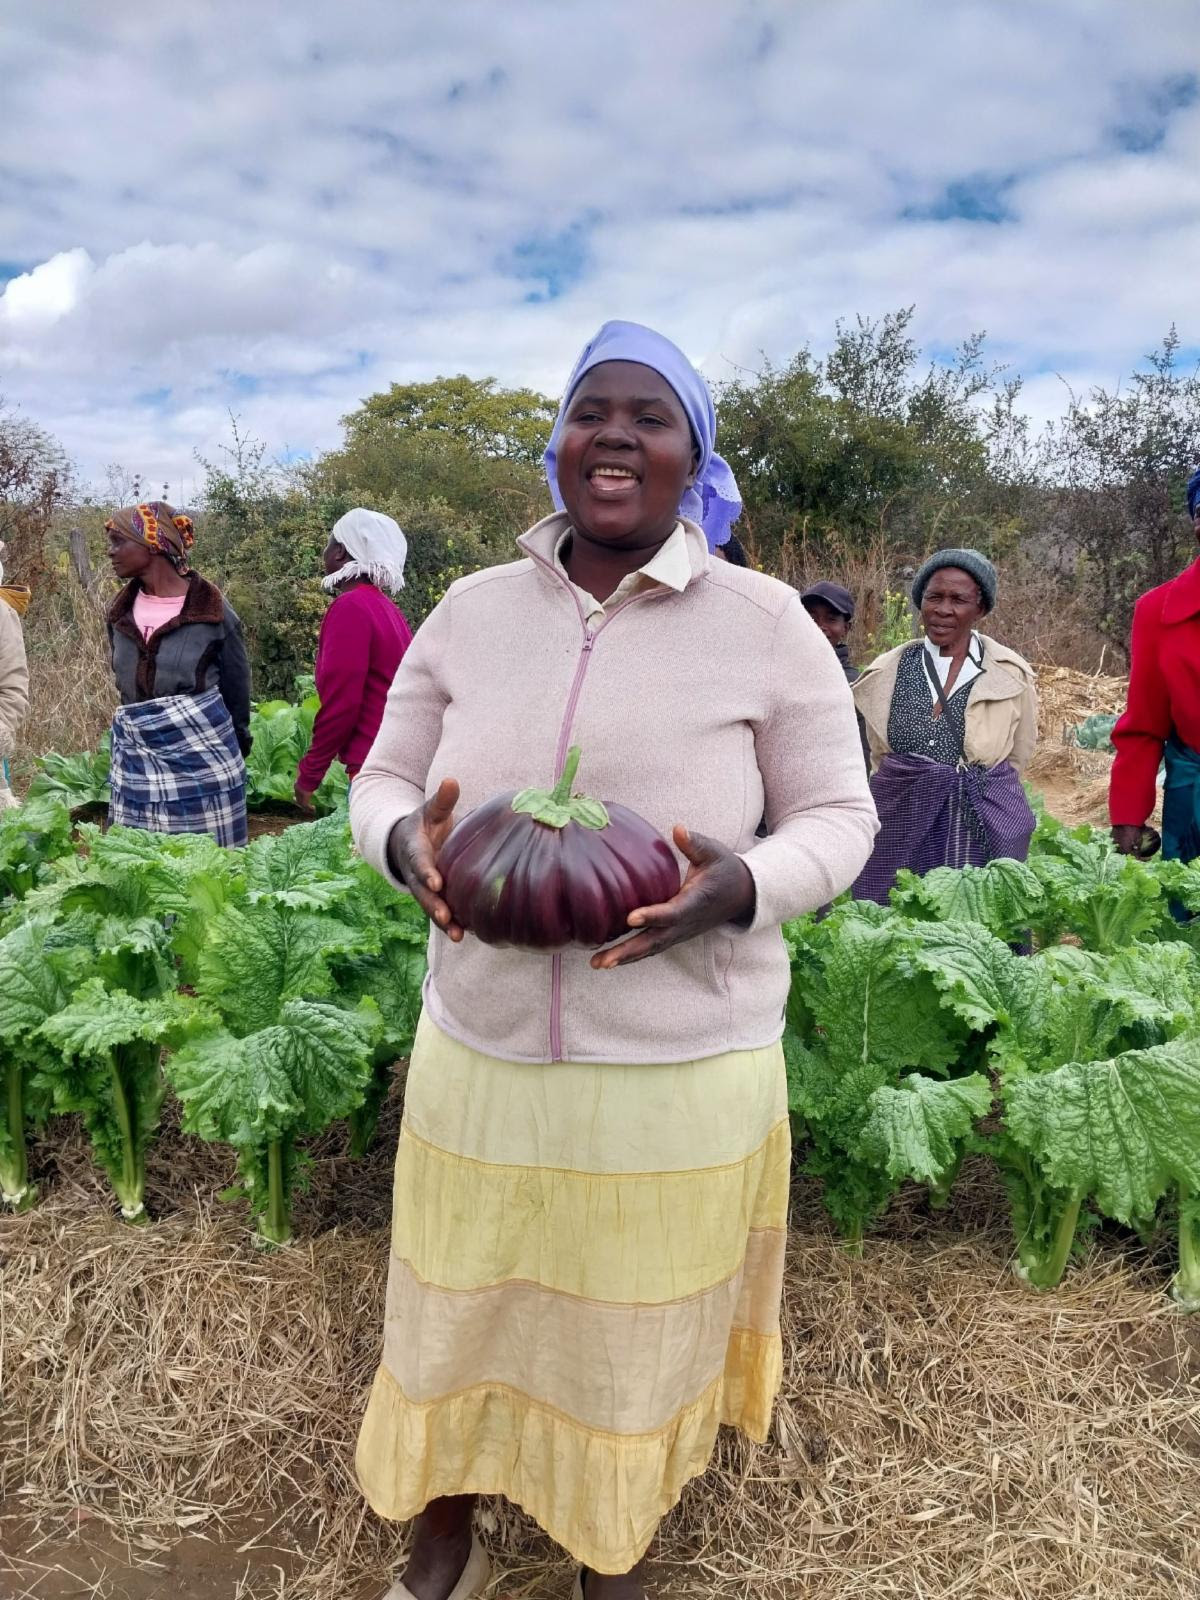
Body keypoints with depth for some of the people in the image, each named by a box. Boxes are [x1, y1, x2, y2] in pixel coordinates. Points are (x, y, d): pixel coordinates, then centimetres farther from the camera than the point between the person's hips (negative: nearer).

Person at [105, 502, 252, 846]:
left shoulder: (212, 609, -7)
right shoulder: (121, 612, 7)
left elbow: (235, 685, 2)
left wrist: (236, 744, 8)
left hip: (200, 751, -5)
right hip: (136, 754, 5)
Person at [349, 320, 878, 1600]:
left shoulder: (764, 623, -7)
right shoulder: (473, 610, 0)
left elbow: (837, 818, -2)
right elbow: (383, 780, 8)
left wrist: (741, 889, -23)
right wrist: (408, 843, -16)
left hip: (680, 1072, -2)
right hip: (477, 1058, 3)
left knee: (638, 1342, 19)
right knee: (454, 1316, 19)